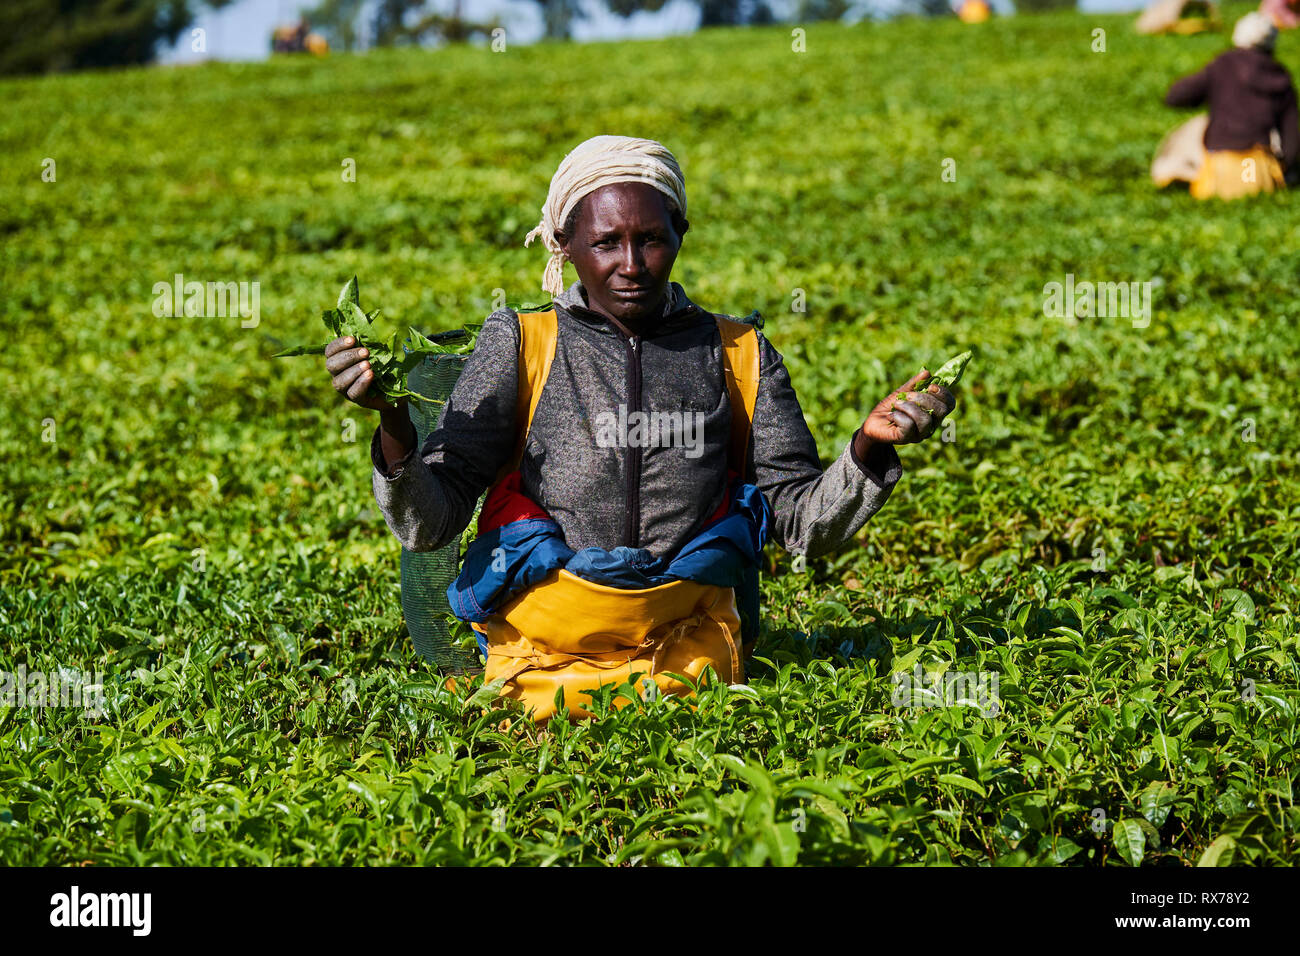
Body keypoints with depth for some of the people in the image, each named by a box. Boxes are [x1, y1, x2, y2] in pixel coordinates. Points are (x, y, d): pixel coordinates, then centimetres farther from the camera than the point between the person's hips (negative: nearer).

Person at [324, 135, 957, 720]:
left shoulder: (738, 354, 9)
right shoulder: (520, 345, 3)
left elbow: (804, 525, 8)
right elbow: (427, 525, -4)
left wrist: (868, 447, -10)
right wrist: (393, 421, -22)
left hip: (686, 646, 1)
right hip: (542, 653, -1)